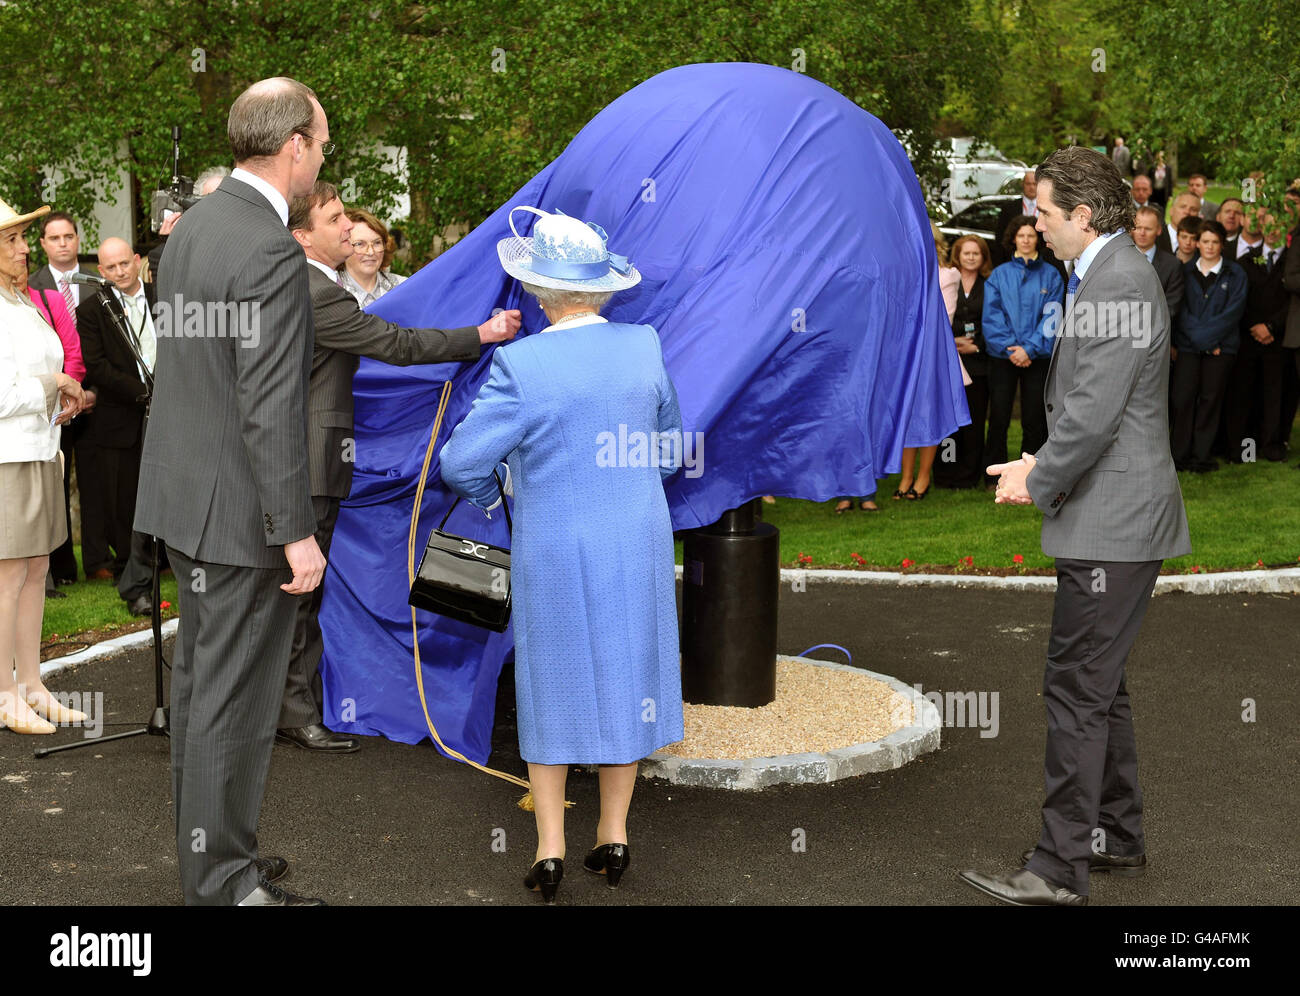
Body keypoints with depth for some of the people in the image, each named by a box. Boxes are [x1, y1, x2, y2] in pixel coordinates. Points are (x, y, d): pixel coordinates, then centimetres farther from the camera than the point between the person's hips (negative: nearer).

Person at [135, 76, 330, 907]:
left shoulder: (193, 225, 8)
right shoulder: (272, 251, -21)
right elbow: (271, 407, -24)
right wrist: (297, 533, -20)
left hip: (188, 493, 10)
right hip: (241, 507, -10)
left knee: (199, 680, 19)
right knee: (235, 700, 1)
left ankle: (205, 849, 33)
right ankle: (224, 882, 12)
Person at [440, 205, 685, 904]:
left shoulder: (521, 365, -18)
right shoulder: (645, 347, -5)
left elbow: (461, 460, -16)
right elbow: (668, 452, 6)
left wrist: (487, 492, 6)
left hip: (553, 550, -3)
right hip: (639, 544, 3)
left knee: (552, 685, 12)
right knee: (626, 677, 16)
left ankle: (550, 848, 17)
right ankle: (613, 836, 25)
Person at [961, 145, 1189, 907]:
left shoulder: (1118, 281, -18)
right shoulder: (1112, 273, 16)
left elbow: (1094, 412, -23)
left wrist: (1039, 481, -10)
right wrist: (1046, 465, 11)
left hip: (1112, 524, -11)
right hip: (1108, 516, 11)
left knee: (1077, 689, -7)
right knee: (1099, 685, 19)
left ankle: (1061, 869, 0)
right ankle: (1119, 837, 31)